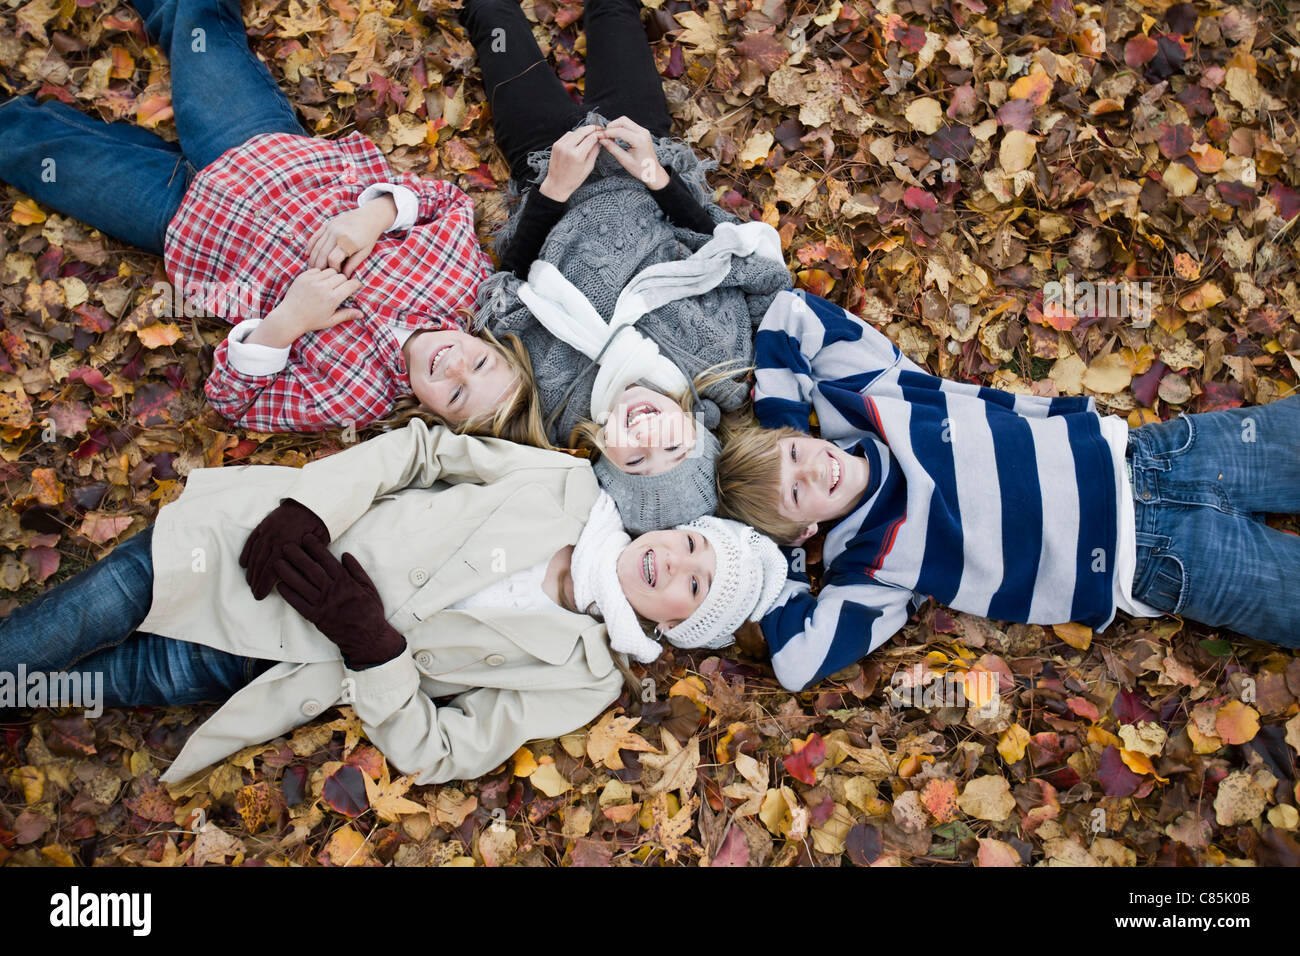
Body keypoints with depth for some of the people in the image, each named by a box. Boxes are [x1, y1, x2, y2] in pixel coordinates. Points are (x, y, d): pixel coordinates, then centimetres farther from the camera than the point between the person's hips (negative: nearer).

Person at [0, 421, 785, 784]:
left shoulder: (582, 679, -9)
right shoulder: (570, 485, -6)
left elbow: (438, 754, -12)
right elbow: (424, 447, -4)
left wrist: (369, 642, -25)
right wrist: (304, 509, -17)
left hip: (285, 656, -1)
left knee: (110, 679, -9)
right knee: (93, 616, -9)